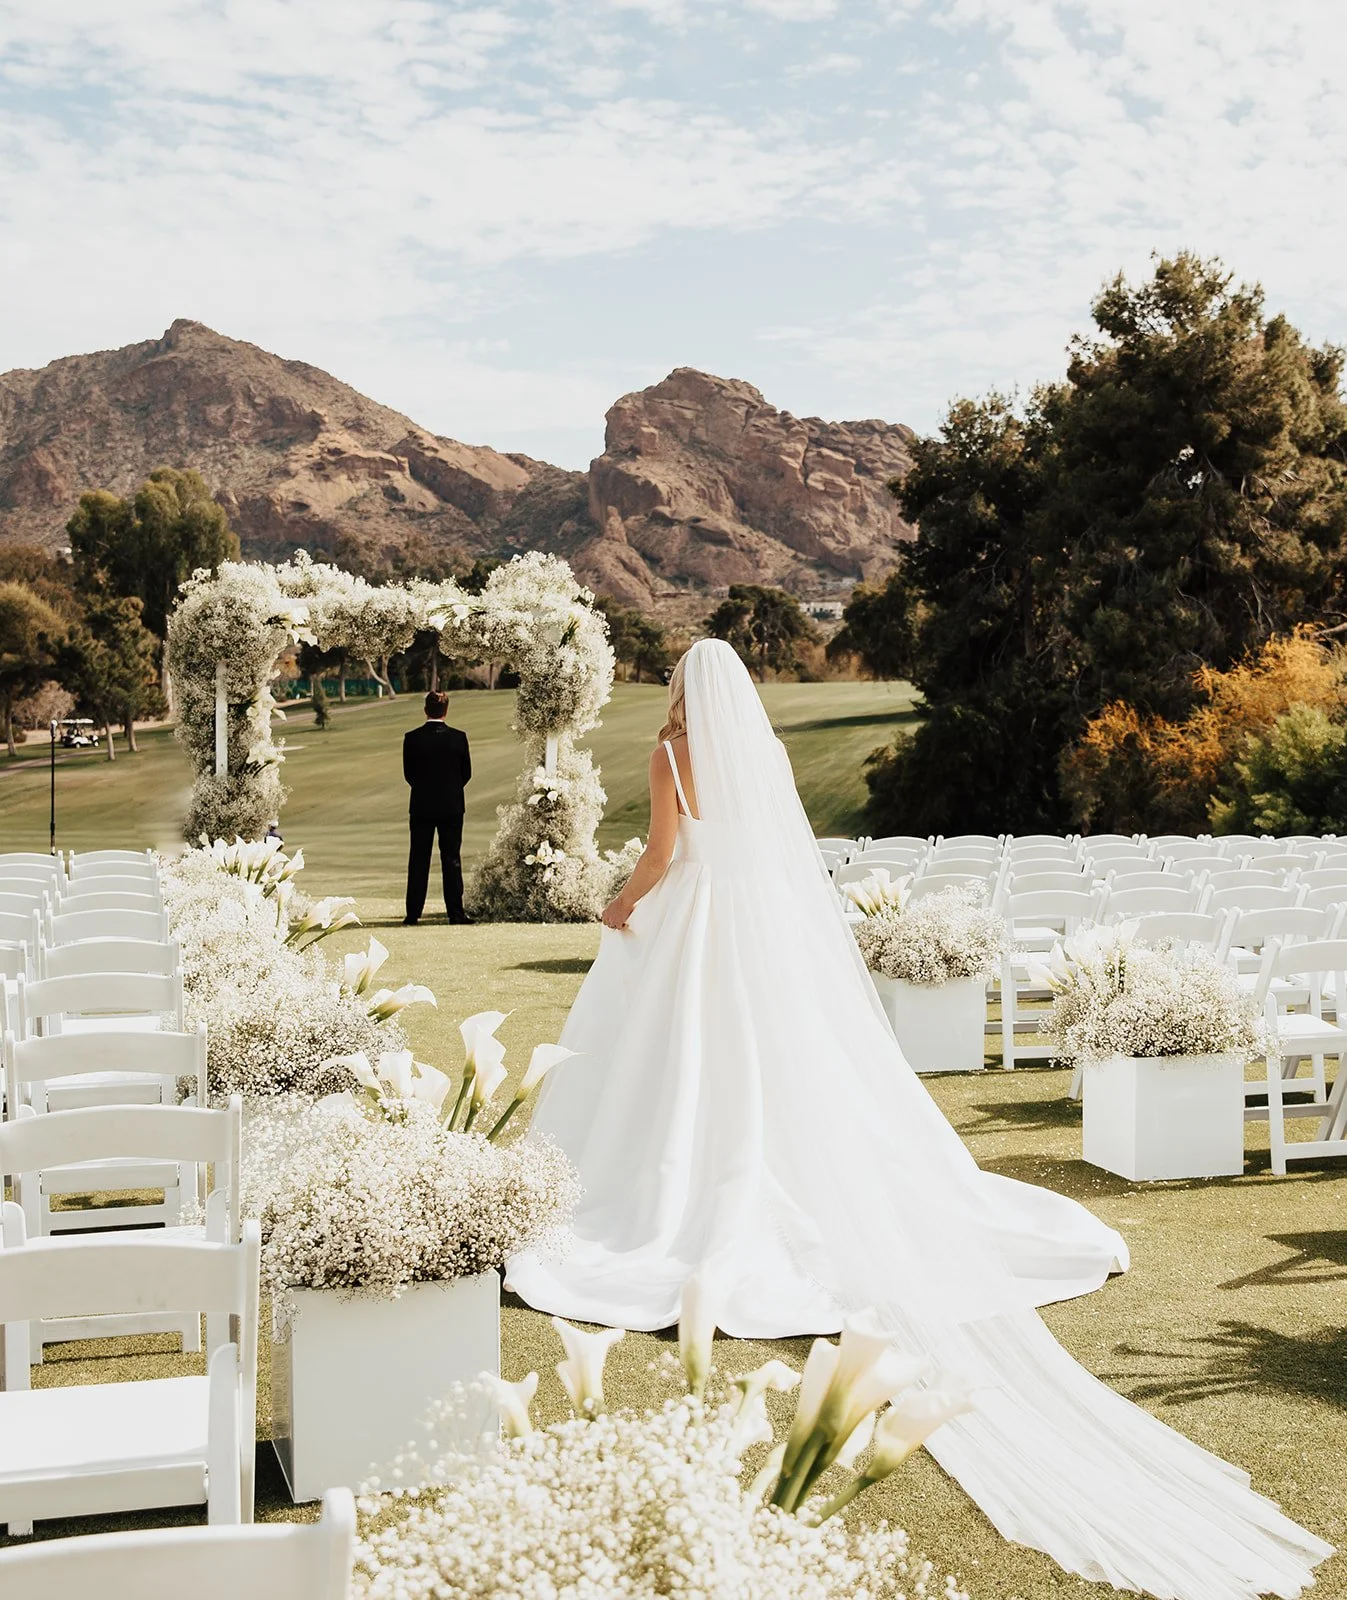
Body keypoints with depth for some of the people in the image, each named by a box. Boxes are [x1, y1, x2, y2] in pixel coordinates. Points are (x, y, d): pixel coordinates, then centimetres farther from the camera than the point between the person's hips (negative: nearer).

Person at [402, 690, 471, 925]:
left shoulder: (412, 738, -7)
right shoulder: (458, 737, -6)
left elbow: (408, 773, 0)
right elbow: (467, 772, 1)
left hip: (421, 806, 0)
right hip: (452, 806, 0)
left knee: (418, 861, 6)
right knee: (451, 860, 5)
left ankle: (413, 914, 6)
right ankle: (455, 912, 4)